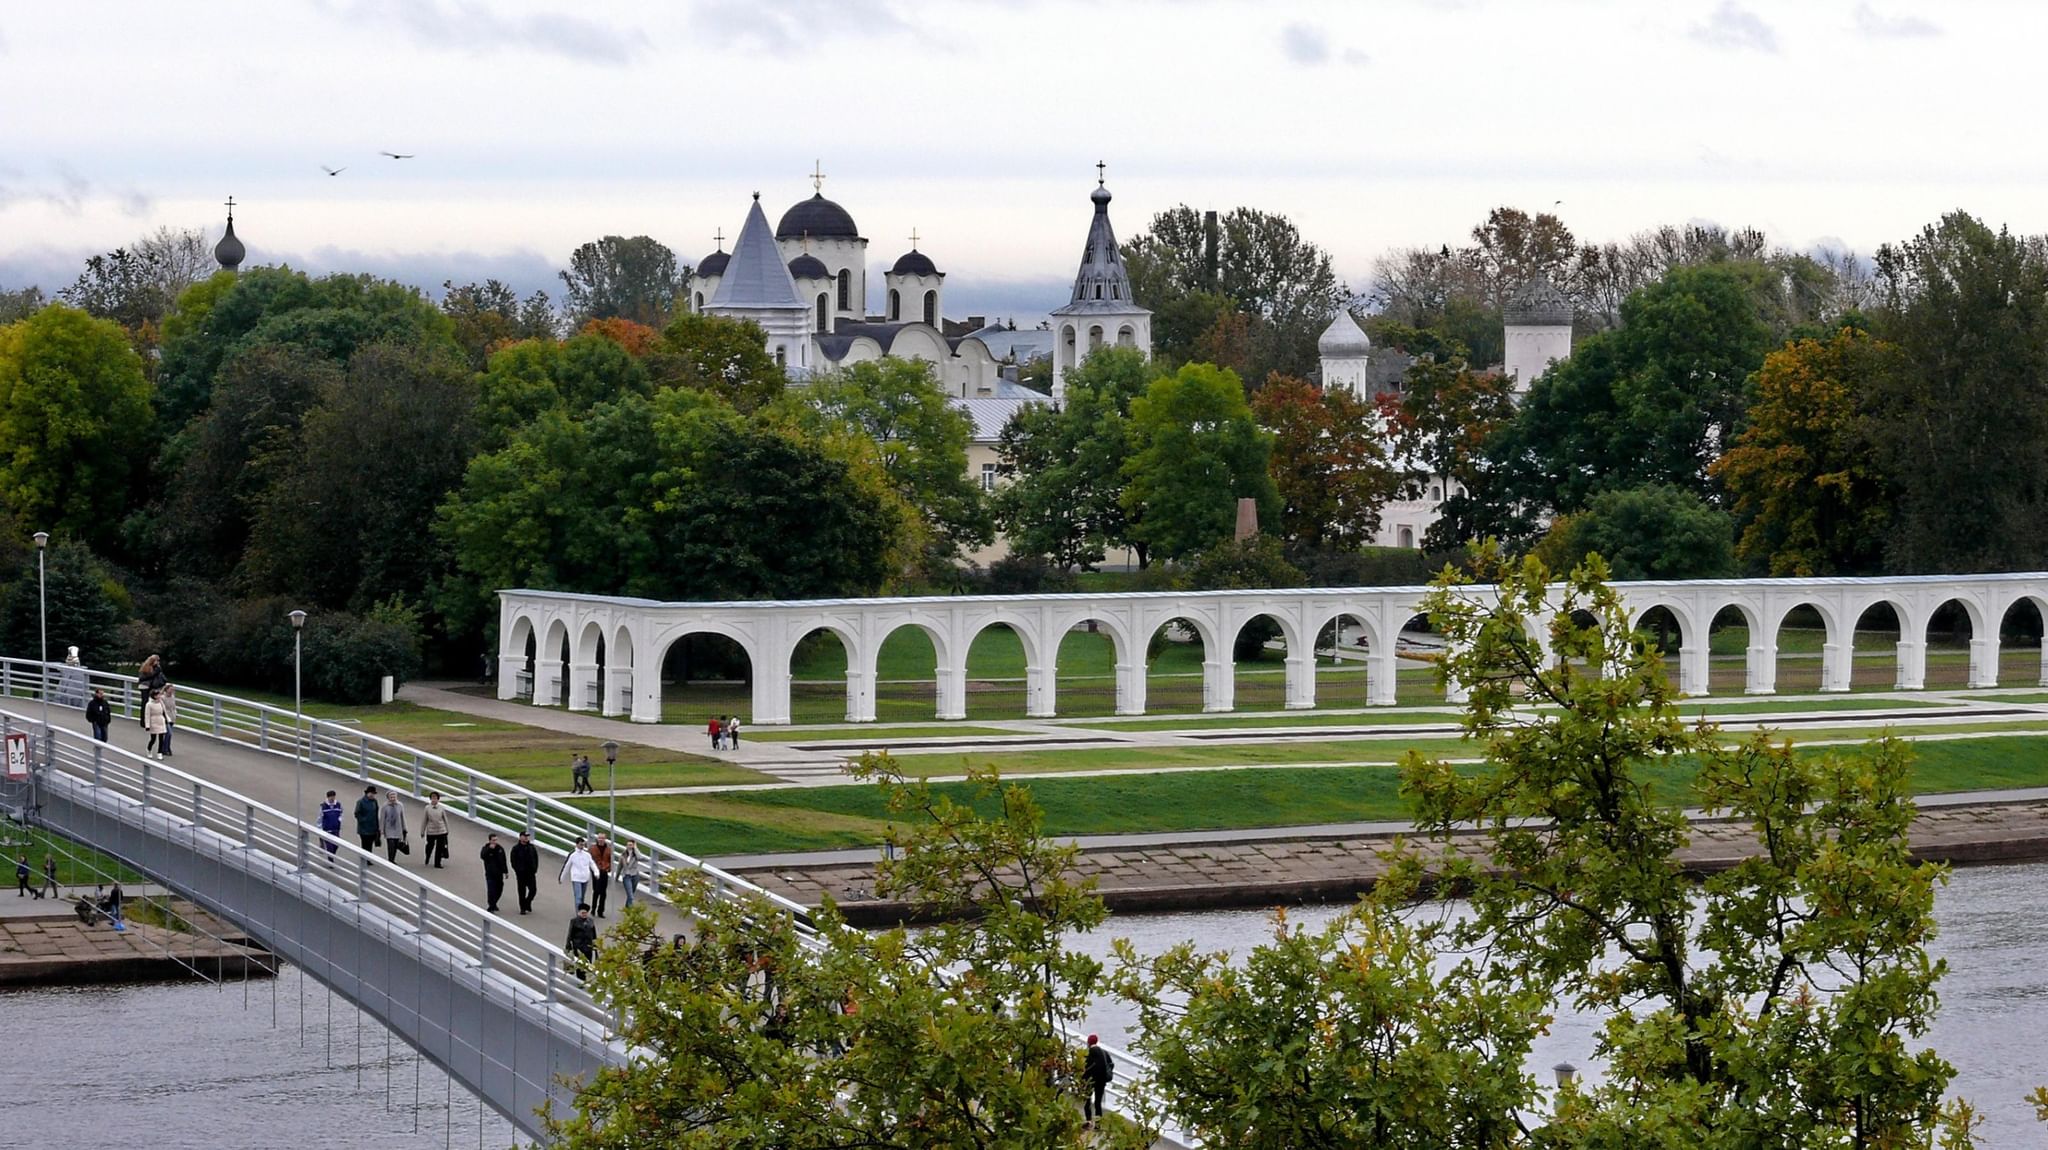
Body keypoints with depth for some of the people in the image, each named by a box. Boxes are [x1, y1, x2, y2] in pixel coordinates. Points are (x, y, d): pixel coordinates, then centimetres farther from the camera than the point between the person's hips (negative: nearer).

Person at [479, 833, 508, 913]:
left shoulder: (500, 849, 7)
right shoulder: (486, 848, -7)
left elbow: (504, 861, 14)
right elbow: (482, 856, -27)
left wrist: (505, 871, 13)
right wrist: (489, 849, -36)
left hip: (499, 874, 5)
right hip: (490, 874, -5)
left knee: (499, 890, 12)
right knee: (491, 891, -11)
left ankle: (493, 904, 34)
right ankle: (491, 907, -5)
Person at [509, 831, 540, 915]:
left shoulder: (532, 847, 9)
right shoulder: (516, 848, -2)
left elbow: (536, 859, 12)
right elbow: (513, 861, -3)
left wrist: (535, 869, 2)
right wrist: (517, 870, -12)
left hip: (531, 873, 3)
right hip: (521, 873, -3)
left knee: (533, 890, -3)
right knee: (522, 891, 2)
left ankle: (527, 903, 21)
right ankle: (523, 908, 10)